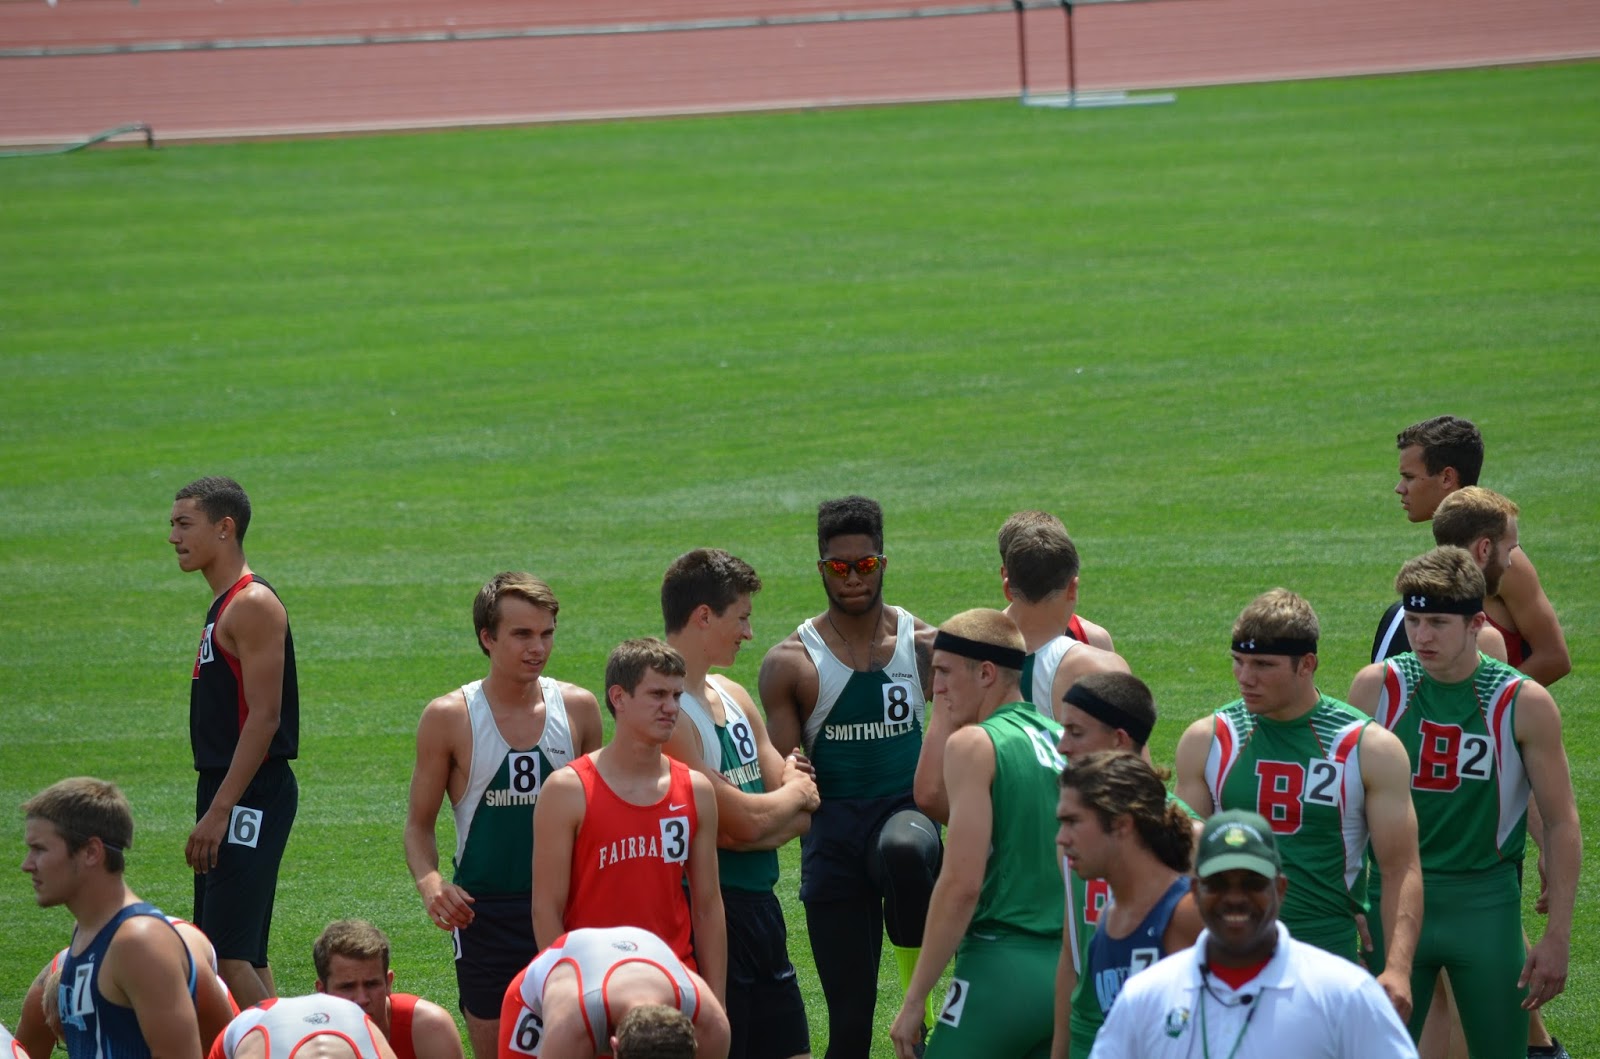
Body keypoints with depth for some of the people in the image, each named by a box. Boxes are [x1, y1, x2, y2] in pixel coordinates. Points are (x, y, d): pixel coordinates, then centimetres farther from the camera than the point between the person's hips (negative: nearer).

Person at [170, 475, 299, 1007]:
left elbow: (264, 717, -20)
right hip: (227, 797, 10)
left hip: (250, 796, -10)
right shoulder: (224, 607, 17)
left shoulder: (253, 605, -14)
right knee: (244, 955, 11)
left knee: (228, 953, -15)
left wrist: (219, 810, -23)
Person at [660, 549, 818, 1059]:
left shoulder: (733, 697, 13)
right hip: (706, 913, -9)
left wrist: (760, 827, -12)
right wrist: (794, 793, 1)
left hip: (759, 903, 9)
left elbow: (803, 810, 9)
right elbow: (744, 821, -20)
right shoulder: (666, 712, -17)